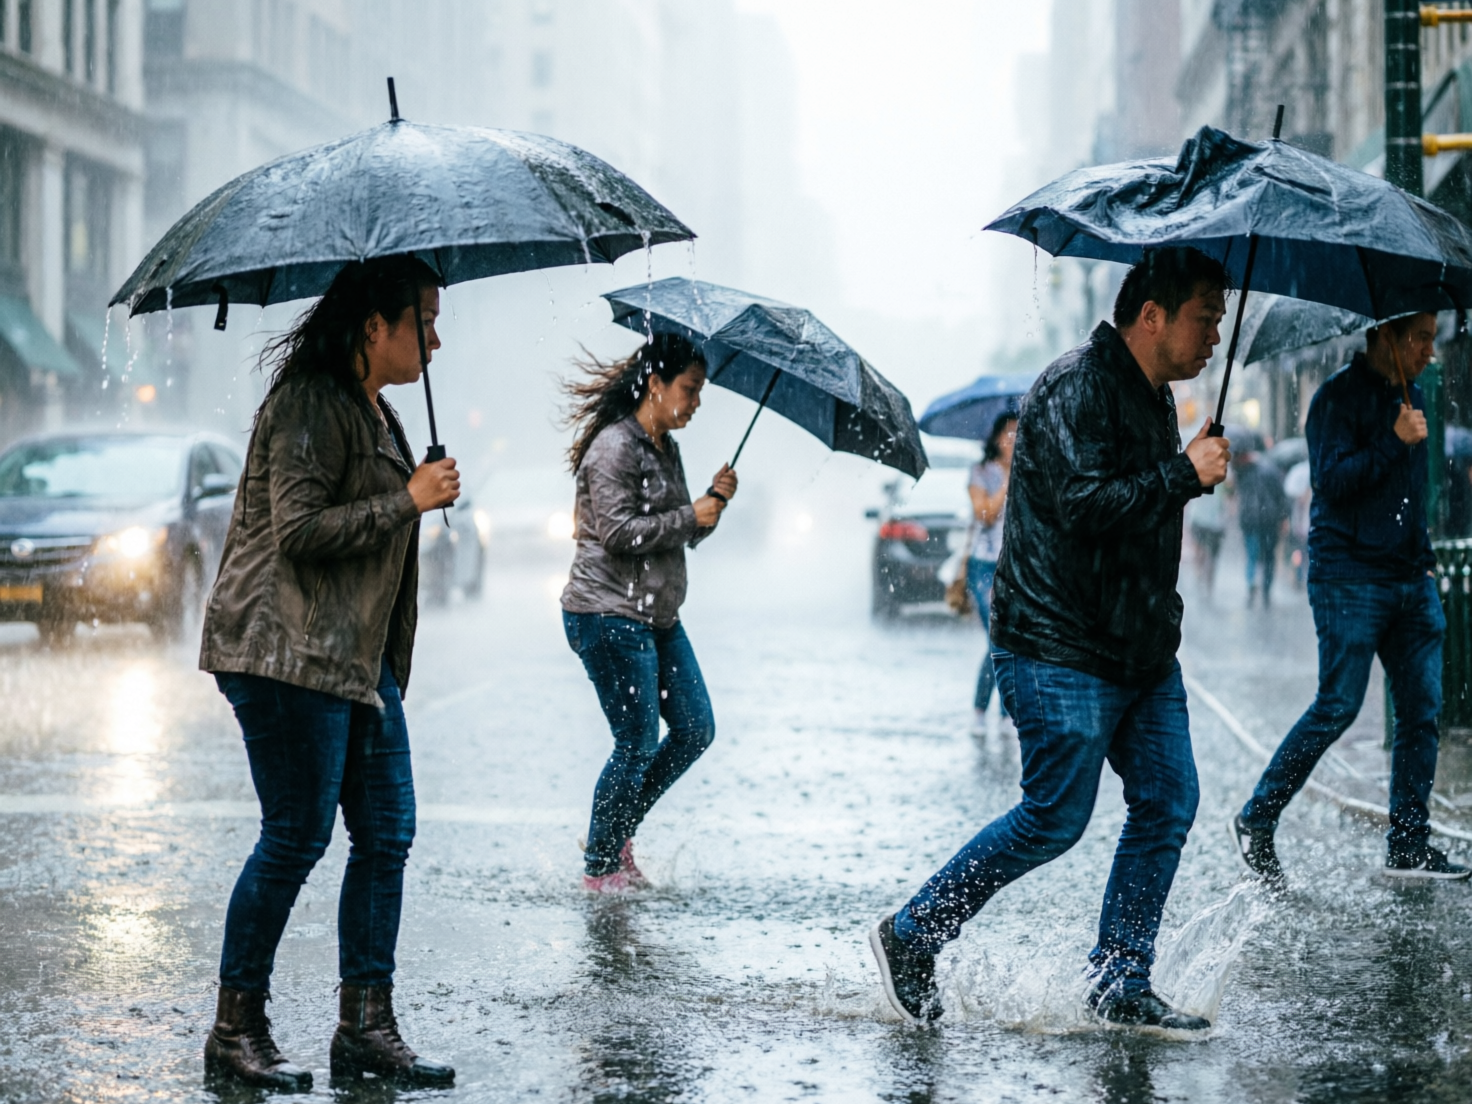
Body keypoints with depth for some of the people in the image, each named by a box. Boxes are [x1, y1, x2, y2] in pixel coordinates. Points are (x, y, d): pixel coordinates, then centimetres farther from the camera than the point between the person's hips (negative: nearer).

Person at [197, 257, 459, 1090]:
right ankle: (236, 1029, 4)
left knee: (387, 832, 5)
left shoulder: (375, 410, 18)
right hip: (288, 652, -10)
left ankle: (367, 1025, 10)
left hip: (360, 656, 10)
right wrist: (410, 499, -17)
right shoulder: (310, 405, -14)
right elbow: (300, 529, -22)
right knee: (297, 837, -7)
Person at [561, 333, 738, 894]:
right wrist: (691, 516, -14)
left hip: (658, 616, 10)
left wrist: (714, 499, 1)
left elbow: (680, 535, 19)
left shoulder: (666, 449, 15)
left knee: (695, 730, 8)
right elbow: (618, 531, -21)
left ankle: (615, 836, 20)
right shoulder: (615, 446, -13)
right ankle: (600, 866, 8)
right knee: (637, 744, -6)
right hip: (608, 615, -10)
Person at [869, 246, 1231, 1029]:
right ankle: (910, 938, 7)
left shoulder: (1154, 399, 16)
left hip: (1140, 651, 10)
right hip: (1061, 650, -10)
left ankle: (1120, 984, 12)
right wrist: (1185, 474, -19)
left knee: (1167, 803, 5)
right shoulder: (1076, 389, -15)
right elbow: (1085, 503, -27)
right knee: (1054, 819, -6)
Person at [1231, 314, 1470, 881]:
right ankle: (1256, 820, 5)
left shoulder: (1411, 396, 17)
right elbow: (1331, 479, -18)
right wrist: (1394, 443, -21)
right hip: (1350, 577, -8)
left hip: (1411, 579, 8)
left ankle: (1408, 845, 7)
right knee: (1338, 706, -8)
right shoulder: (1339, 398, -8)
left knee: (1422, 708, 2)